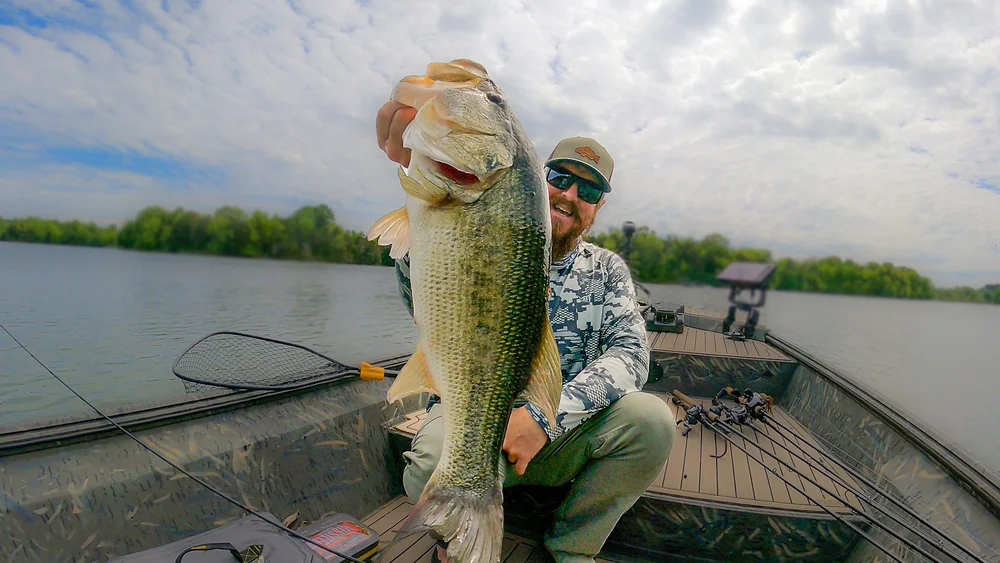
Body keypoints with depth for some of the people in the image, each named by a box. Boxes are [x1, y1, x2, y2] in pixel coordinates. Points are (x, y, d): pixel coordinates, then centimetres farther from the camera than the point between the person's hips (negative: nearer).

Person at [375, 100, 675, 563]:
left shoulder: (608, 271, 5)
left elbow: (630, 353, -8)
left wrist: (549, 415, -25)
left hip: (565, 431, 3)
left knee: (652, 419, -24)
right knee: (436, 458, -35)